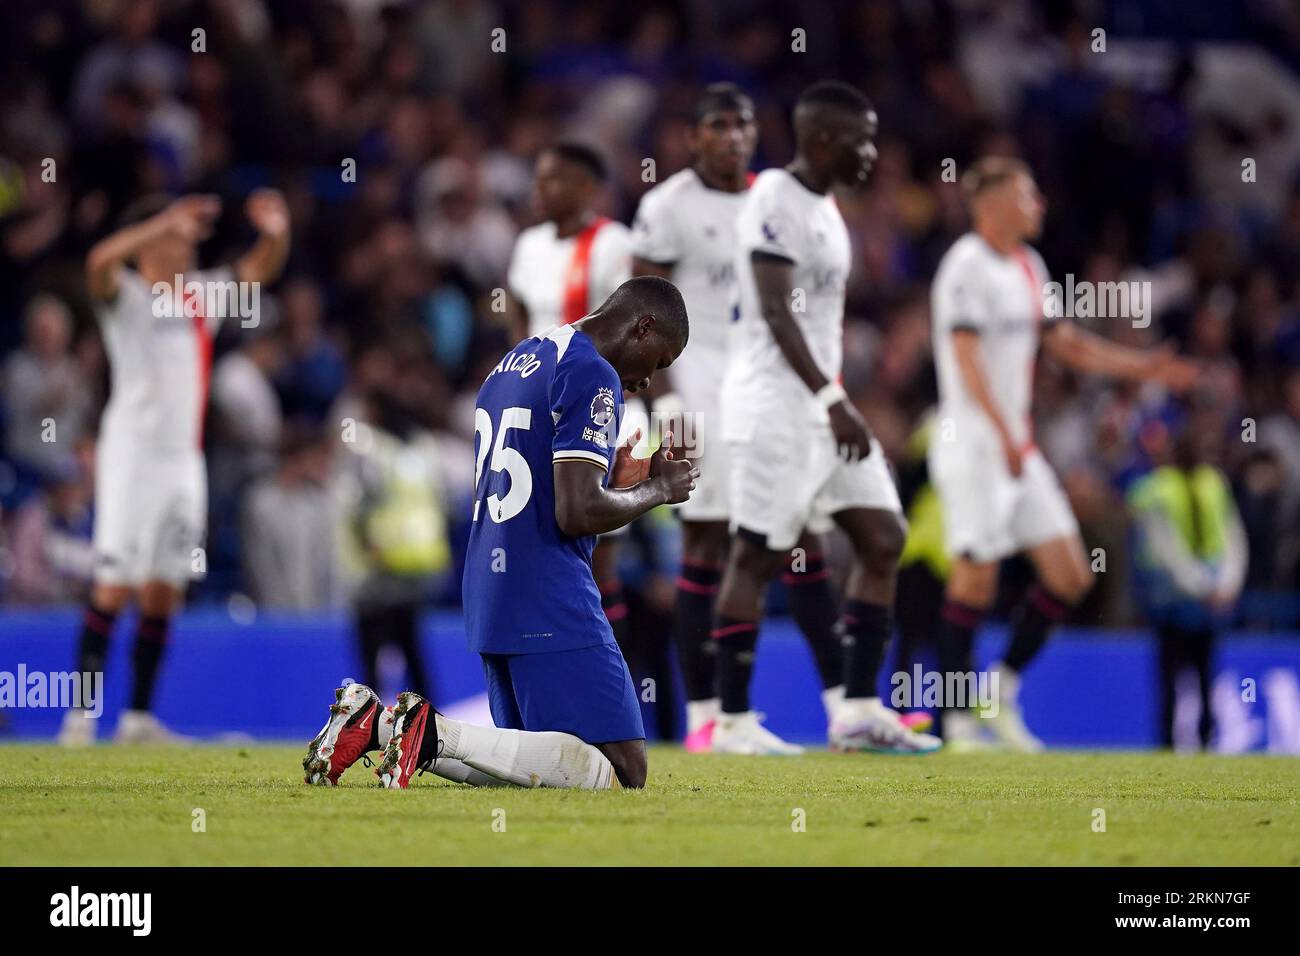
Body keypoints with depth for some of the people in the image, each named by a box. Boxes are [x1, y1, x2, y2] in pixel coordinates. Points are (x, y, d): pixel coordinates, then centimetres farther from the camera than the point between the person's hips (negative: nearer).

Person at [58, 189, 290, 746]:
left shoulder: (201, 296, 14)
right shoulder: (126, 295, -4)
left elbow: (260, 268, 17)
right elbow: (100, 260, -25)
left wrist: (275, 232, -5)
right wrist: (169, 222, -32)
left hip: (185, 458, 7)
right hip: (133, 451, -7)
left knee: (164, 591, 5)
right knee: (115, 587, -12)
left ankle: (139, 716, 10)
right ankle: (81, 715, -11)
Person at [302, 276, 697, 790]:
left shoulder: (513, 363, 18)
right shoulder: (593, 377, -11)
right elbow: (577, 513, -18)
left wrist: (610, 478, 22)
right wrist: (655, 490, -1)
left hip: (489, 602, 9)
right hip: (552, 607, -9)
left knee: (536, 763, 16)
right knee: (621, 771, -9)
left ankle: (373, 723, 1)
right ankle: (438, 734, -19)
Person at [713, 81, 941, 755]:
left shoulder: (823, 207, 15)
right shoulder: (774, 201, -14)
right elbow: (775, 312, -21)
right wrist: (833, 402, -24)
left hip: (825, 408, 10)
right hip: (777, 405, -10)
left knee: (882, 538, 6)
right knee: (757, 555, -4)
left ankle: (859, 711, 8)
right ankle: (732, 720, 1)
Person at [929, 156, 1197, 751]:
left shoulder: (1027, 266, 16)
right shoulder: (968, 266, -11)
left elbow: (1065, 344, 25)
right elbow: (966, 355, -20)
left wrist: (1143, 367, 17)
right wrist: (1004, 432, -29)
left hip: (1018, 446, 9)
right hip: (972, 442, -9)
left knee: (1069, 575, 3)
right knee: (976, 577, -8)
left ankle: (1002, 689, 15)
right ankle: (959, 720, 1)